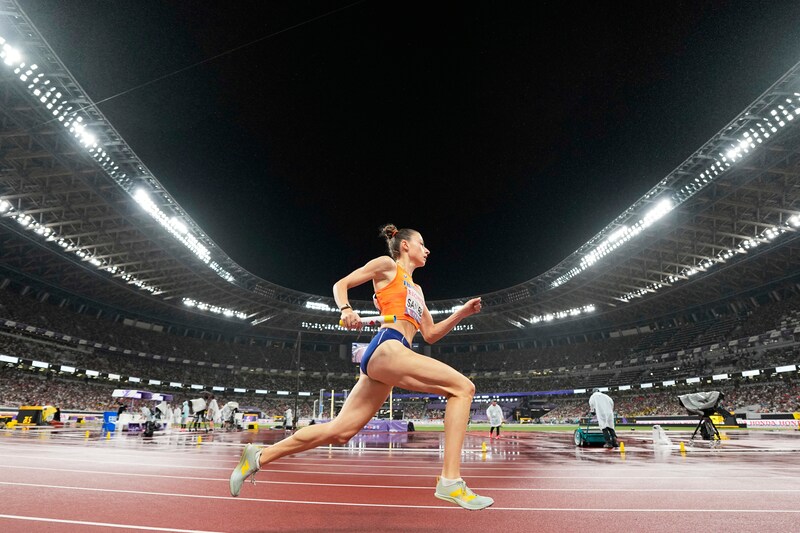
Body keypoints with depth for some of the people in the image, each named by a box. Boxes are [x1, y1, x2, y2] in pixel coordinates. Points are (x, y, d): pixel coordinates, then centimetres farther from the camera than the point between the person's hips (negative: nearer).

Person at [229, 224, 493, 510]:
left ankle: (258, 456, 18)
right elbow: (340, 284, 7)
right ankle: (450, 482, -15)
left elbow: (430, 334, 28)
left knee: (339, 431, 6)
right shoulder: (387, 265, 9)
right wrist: (345, 309, -13)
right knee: (463, 387, -13)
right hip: (386, 349, -9)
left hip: (380, 362, 9)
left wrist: (461, 313, 17)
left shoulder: (416, 289, 31)